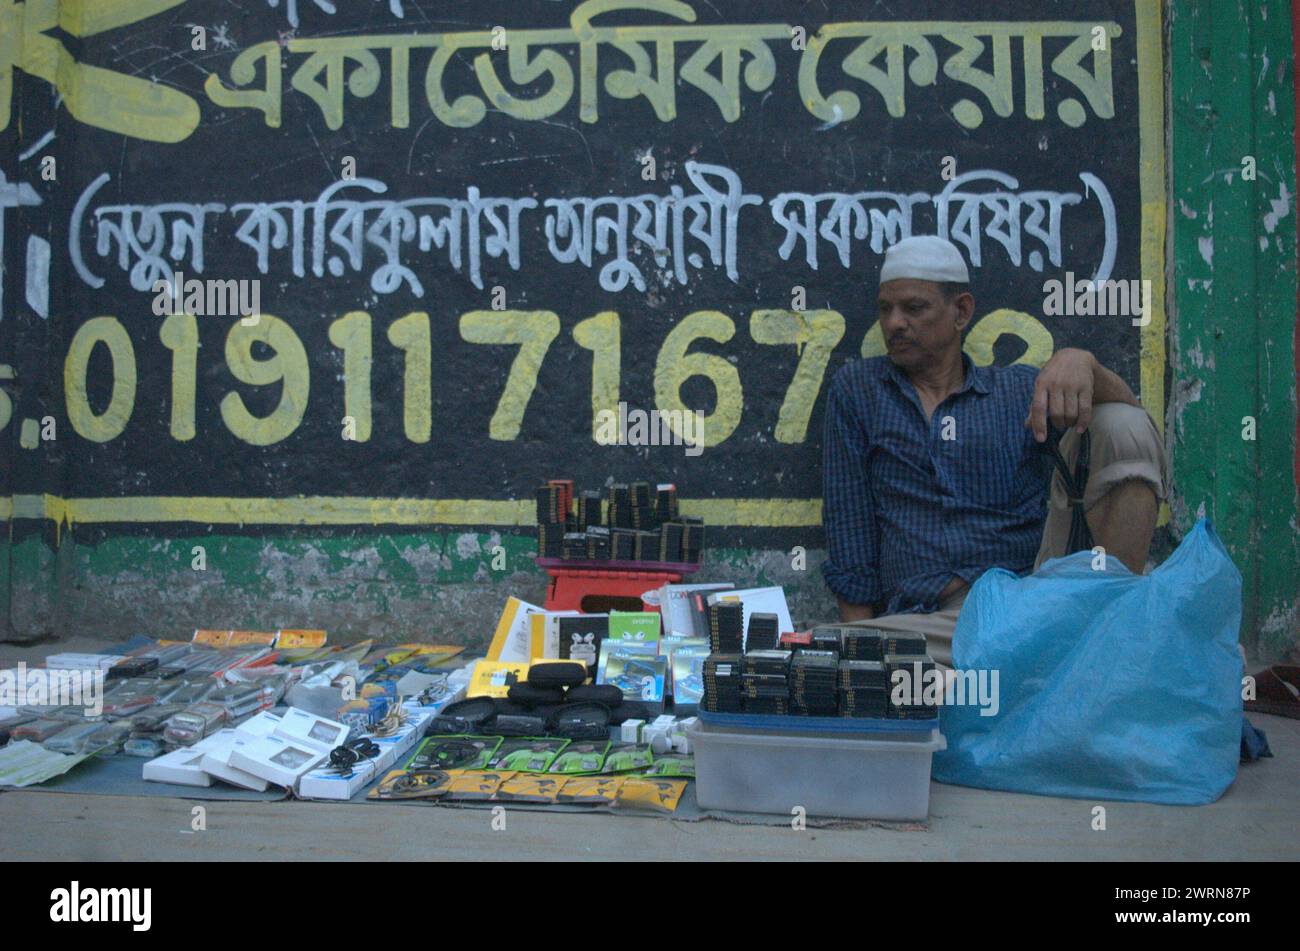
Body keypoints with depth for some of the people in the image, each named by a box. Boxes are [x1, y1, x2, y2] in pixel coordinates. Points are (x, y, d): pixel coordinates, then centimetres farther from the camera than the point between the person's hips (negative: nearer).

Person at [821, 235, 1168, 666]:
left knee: (1122, 427, -15)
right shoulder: (856, 388, 16)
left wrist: (1080, 362, -21)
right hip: (926, 618, -3)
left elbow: (1128, 411, 0)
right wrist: (860, 639, 2)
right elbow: (850, 532, 10)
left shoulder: (1020, 388, 17)